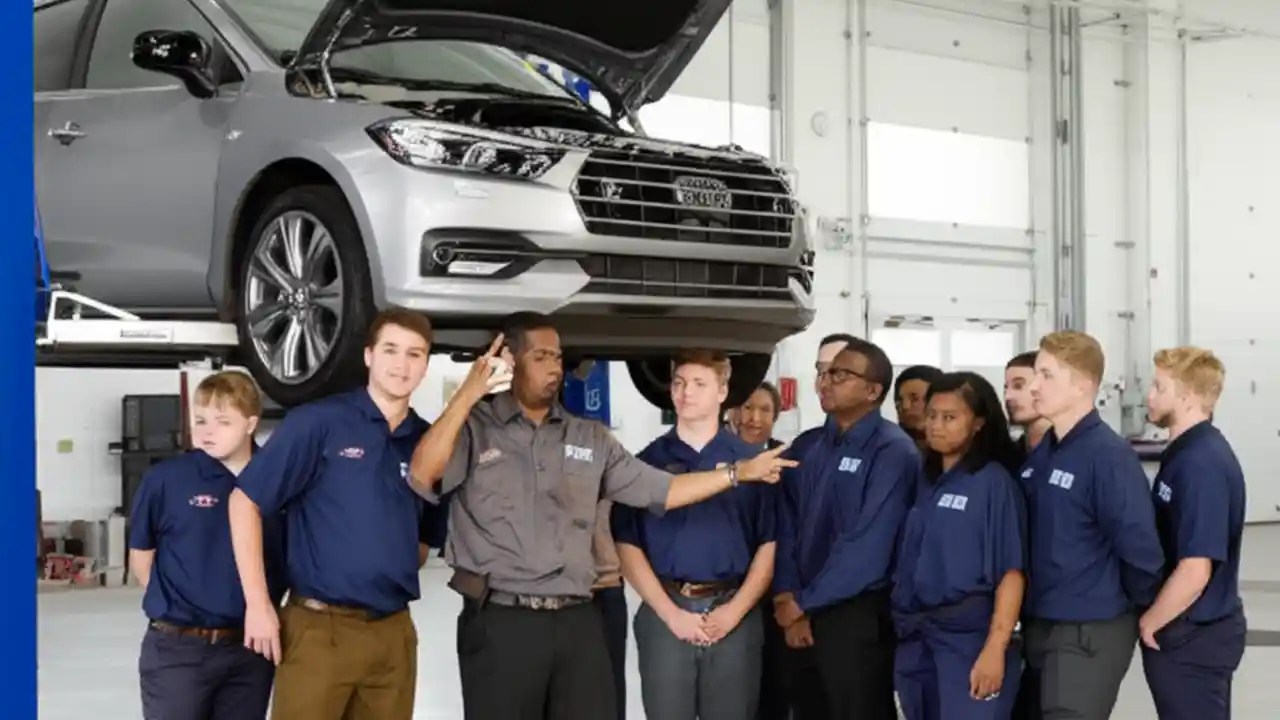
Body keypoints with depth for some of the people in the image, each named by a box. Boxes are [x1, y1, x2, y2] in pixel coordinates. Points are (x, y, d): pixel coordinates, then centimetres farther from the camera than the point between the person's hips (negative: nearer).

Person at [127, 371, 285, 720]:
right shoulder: (166, 479, -7)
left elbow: (291, 558, 10)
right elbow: (140, 556, 4)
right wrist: (175, 604, 1)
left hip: (250, 646, 3)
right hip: (177, 647, -3)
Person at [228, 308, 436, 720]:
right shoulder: (317, 422, -6)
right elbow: (245, 502, -5)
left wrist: (395, 578, 8)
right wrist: (258, 604, -8)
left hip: (394, 634, 5)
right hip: (320, 628, -5)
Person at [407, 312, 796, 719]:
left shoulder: (590, 439, 14)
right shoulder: (473, 428, 1)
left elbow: (660, 490, 14)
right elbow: (423, 476, -16)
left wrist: (738, 472, 9)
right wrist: (467, 395, -22)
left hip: (577, 619, 4)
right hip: (499, 621, -4)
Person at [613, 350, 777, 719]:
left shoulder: (750, 460, 4)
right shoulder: (648, 461, 5)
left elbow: (769, 544, 3)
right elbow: (628, 546, 2)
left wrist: (736, 610, -8)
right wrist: (671, 613, -7)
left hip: (733, 616, 0)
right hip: (665, 614, 0)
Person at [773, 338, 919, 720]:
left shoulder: (892, 452, -12)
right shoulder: (806, 447, 10)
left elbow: (867, 548, -18)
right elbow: (786, 527, 7)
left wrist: (803, 602, -11)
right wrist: (787, 599, -6)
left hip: (859, 617, -6)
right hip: (801, 617, 6)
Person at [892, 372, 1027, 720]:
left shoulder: (994, 481, -6)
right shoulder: (925, 482, 13)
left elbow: (1012, 571, -12)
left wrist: (995, 648, -18)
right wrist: (904, 627, 6)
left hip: (969, 638, -6)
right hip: (916, 641, 6)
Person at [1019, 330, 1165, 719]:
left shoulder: (1109, 455, -16)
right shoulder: (1039, 454, 9)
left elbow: (1139, 545, -17)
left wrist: (1134, 608, -4)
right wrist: (1033, 607, 14)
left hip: (1091, 633, -8)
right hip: (1038, 626, 8)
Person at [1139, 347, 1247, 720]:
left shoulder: (1202, 463, -22)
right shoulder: (1186, 452, 9)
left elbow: (1195, 570, -26)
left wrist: (1149, 622, -14)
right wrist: (1153, 617, 14)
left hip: (1193, 636, -9)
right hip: (1192, 631, 9)